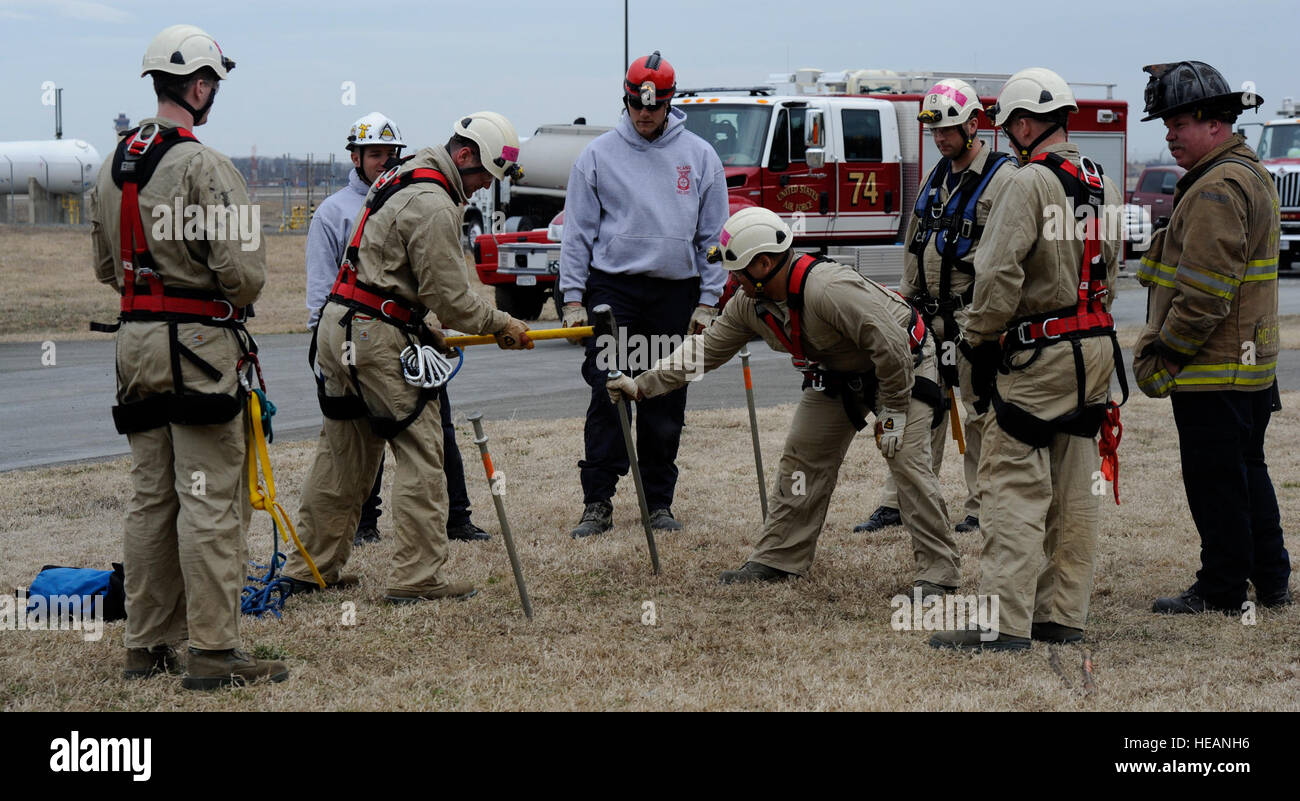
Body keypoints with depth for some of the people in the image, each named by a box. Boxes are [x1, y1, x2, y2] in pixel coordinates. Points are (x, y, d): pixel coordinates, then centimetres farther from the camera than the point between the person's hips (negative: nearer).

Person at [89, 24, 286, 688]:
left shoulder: (112, 168, 12)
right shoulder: (203, 166, -15)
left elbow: (106, 267, 18)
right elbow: (244, 270, -18)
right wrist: (233, 304, 2)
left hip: (135, 341, 8)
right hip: (198, 345, -8)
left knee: (150, 498, 13)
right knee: (210, 501, -5)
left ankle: (147, 645, 17)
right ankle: (211, 651, -5)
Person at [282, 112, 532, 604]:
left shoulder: (402, 178, 16)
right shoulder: (433, 206, -17)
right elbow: (450, 298, -15)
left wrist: (425, 334, 17)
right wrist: (502, 326, -1)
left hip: (337, 326, 10)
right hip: (375, 339, -10)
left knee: (343, 454, 16)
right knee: (422, 454, -5)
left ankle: (312, 567, 21)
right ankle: (416, 577, -5)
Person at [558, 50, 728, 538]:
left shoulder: (699, 157, 8)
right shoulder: (599, 155, 5)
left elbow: (713, 235, 10)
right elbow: (578, 232, 5)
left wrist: (707, 302, 3)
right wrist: (573, 300, -1)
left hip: (676, 292, 1)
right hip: (613, 289, -1)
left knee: (665, 406, 6)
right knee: (607, 397, -8)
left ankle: (659, 503, 15)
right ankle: (597, 503, -3)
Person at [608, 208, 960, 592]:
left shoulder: (829, 290, -37)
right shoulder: (750, 304, -10)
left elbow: (891, 345, -34)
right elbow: (705, 349, -1)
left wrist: (893, 412, -26)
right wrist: (641, 385, -5)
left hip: (903, 365, -8)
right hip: (836, 377, 8)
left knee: (906, 459, -18)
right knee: (802, 456, 6)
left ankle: (938, 571, -12)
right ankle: (777, 558, 15)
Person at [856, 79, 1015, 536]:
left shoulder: (1001, 180, -10)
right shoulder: (936, 176, 15)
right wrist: (907, 293, 17)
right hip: (928, 315, 7)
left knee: (980, 412, 1)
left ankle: (982, 509, 9)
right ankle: (897, 503, 9)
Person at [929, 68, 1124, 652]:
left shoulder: (1031, 182, -14)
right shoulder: (1101, 186, 14)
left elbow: (1000, 272, -19)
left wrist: (981, 341, -10)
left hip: (1040, 355, -9)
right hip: (1096, 349, 9)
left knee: (1013, 484, -7)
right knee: (1074, 488, 11)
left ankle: (1004, 621, -11)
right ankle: (1062, 614, 15)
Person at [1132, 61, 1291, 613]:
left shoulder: (1217, 189, -19)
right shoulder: (1251, 175, 15)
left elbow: (1203, 293, -24)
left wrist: (1164, 356, -17)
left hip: (1212, 371, -10)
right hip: (1252, 362, 10)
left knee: (1214, 483, -1)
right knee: (1247, 472, 17)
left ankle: (1221, 591, 6)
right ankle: (1271, 582, 25)